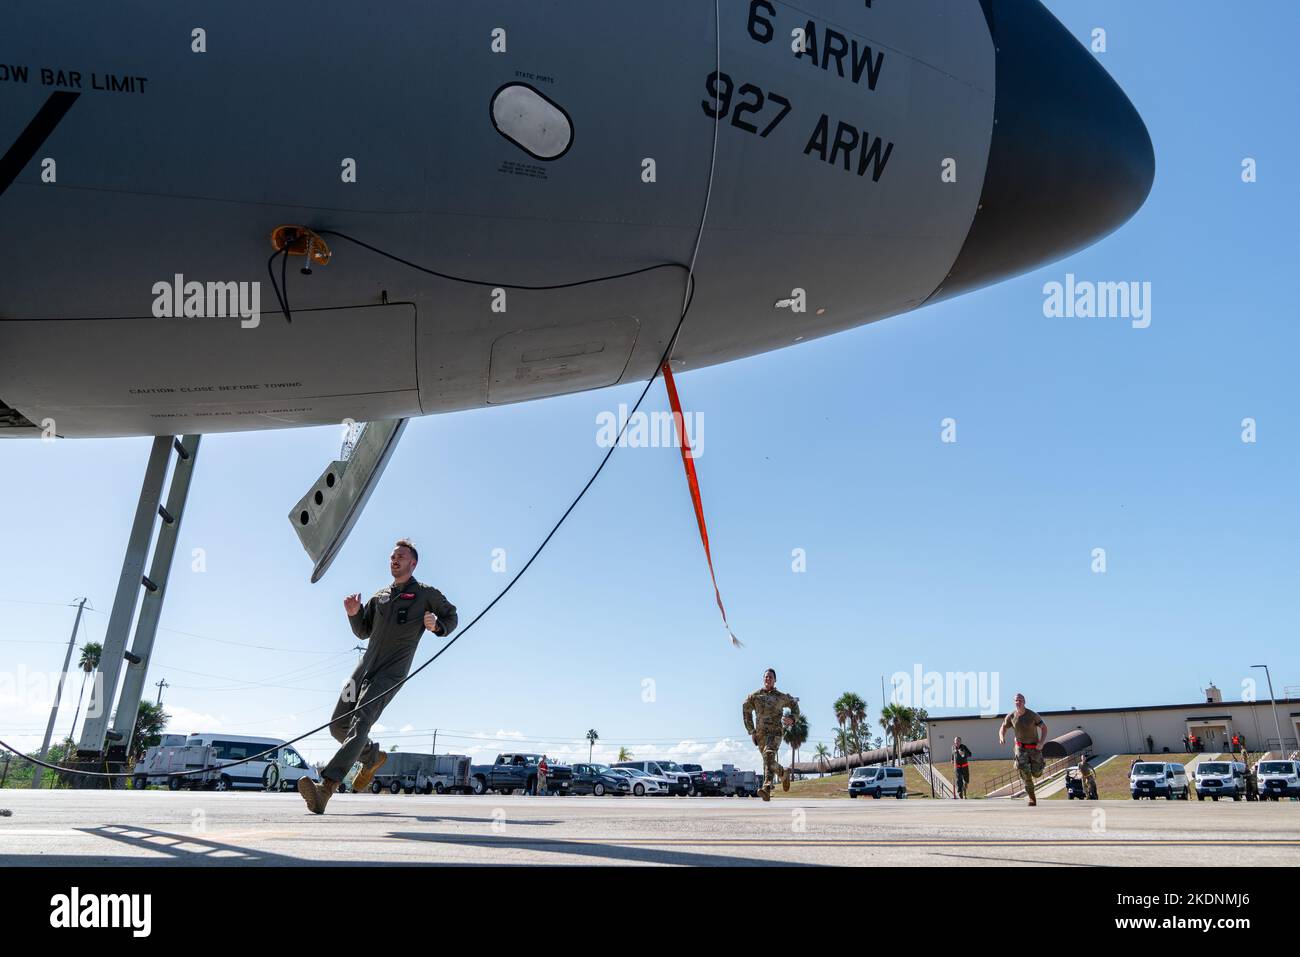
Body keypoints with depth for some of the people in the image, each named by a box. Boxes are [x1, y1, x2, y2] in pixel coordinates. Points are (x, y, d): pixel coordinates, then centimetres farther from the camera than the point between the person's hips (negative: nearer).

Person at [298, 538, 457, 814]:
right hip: (365, 667, 7)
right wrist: (354, 614, 2)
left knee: (360, 722, -24)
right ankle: (373, 757, 34)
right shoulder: (379, 596, 20)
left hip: (392, 673, -7)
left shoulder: (426, 594, 5)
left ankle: (325, 788, -38)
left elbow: (451, 617, 13)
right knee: (338, 726, 7)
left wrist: (437, 626, -9)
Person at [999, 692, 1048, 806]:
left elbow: (1044, 728, -6)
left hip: (1034, 747, -1)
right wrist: (1001, 737, -18)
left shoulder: (1032, 715, -15)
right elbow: (1003, 728, 6)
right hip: (1021, 747, 1)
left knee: (1036, 774, 0)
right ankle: (1032, 800, 2)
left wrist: (1041, 742, -22)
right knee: (1026, 775, -12)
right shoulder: (1011, 716, -8)